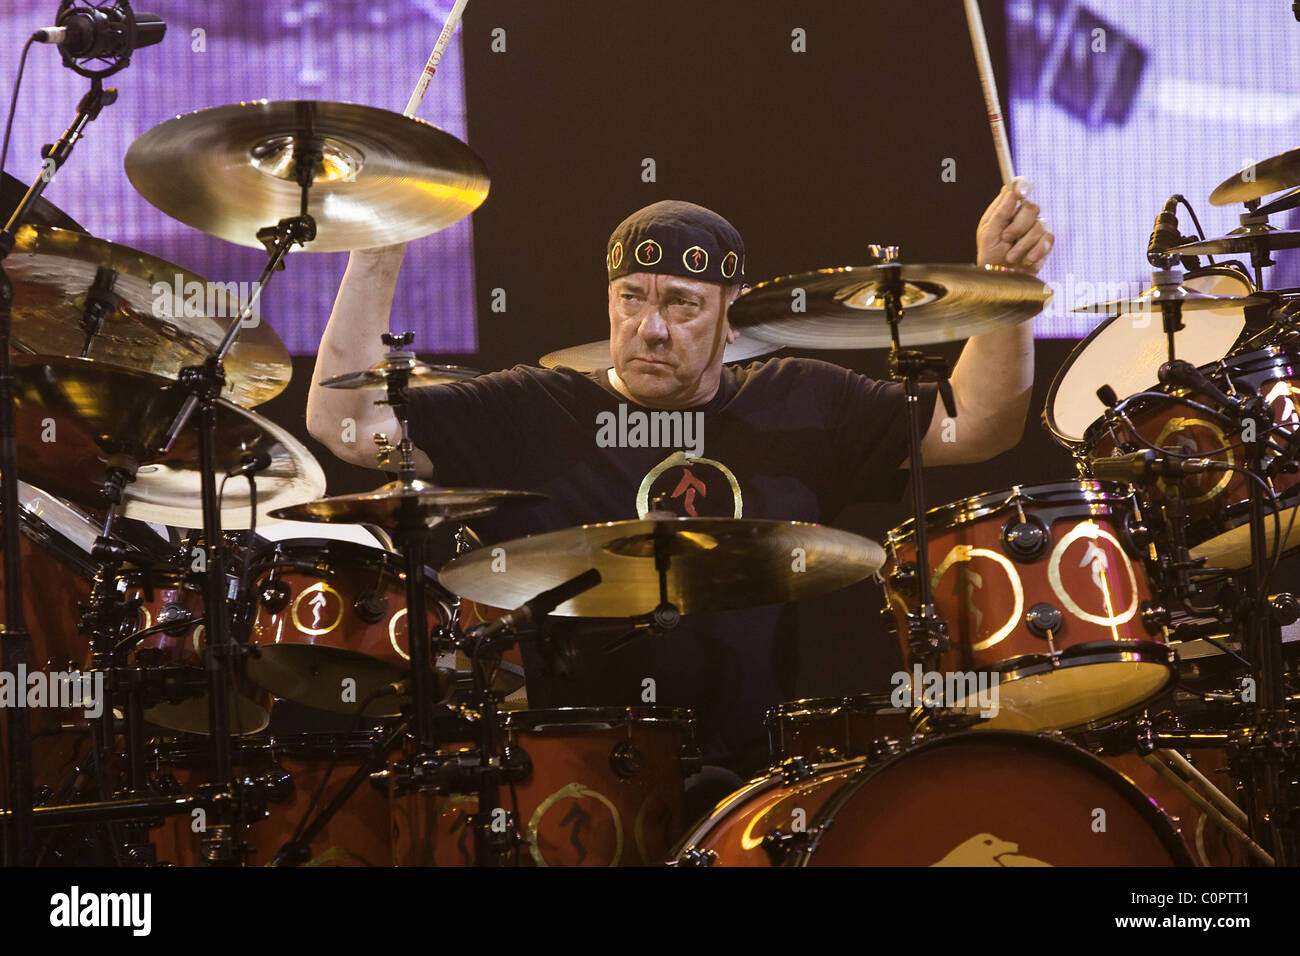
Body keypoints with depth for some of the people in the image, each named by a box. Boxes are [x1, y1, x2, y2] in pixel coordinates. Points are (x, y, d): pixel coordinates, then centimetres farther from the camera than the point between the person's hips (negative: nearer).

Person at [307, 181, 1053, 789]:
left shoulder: (801, 410, 13)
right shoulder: (530, 417, 7)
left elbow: (976, 423, 13)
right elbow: (346, 421, 1)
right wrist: (379, 255, -5)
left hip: (763, 771, 2)